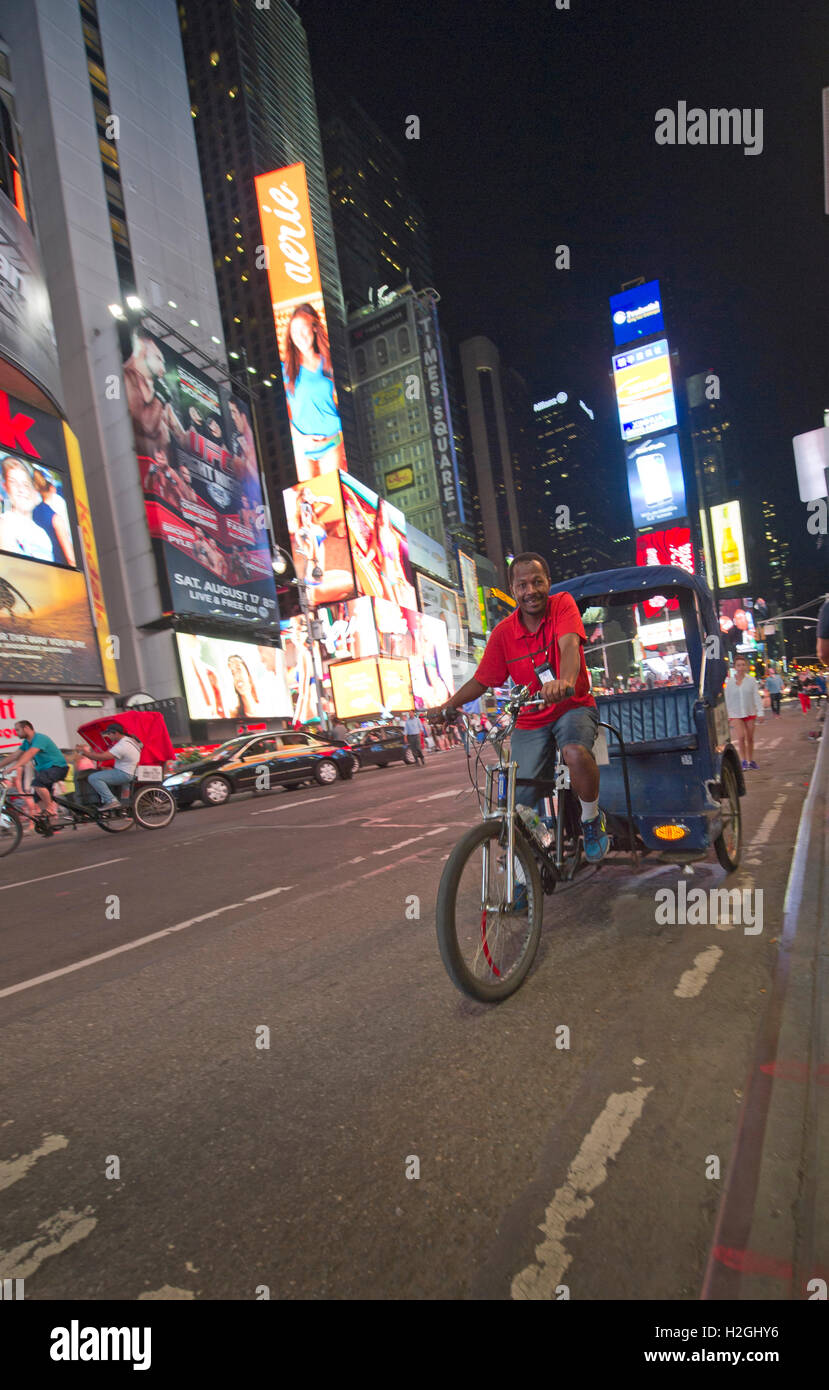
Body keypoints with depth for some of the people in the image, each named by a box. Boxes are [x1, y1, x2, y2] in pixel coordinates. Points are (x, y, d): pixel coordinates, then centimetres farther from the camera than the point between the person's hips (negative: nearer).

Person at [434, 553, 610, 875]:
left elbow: (569, 645, -29)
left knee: (575, 752, -36)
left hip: (573, 707, -2)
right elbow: (481, 681, 2)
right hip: (530, 721, 2)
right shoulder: (504, 632, -4)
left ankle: (592, 819, -5)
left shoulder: (563, 604, -10)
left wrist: (565, 682, -50)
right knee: (518, 803, -7)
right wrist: (447, 706, -11)